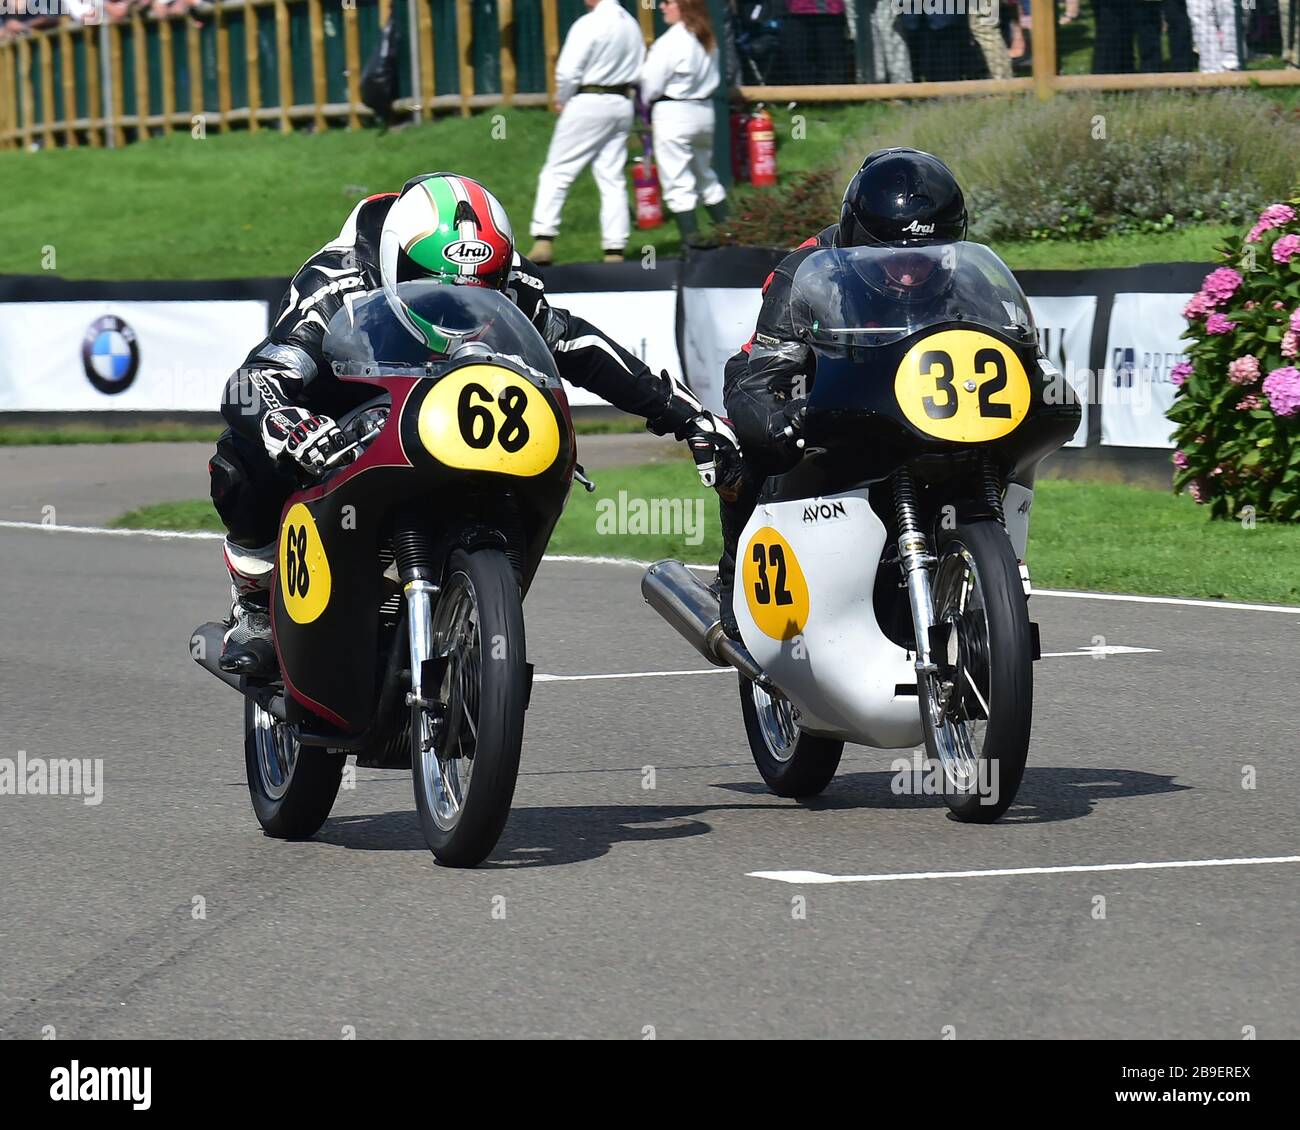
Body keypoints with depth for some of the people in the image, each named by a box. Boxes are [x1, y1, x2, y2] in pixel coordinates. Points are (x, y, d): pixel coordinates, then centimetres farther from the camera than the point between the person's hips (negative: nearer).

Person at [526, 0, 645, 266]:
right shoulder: (631, 25, 8)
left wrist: (562, 100, 0)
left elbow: (568, 71, -16)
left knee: (556, 173, 0)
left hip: (588, 104, -7)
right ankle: (615, 249, 4)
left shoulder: (589, 24, -14)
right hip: (622, 103, 7)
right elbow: (640, 72, 11)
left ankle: (543, 241, -7)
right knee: (613, 179, 8)